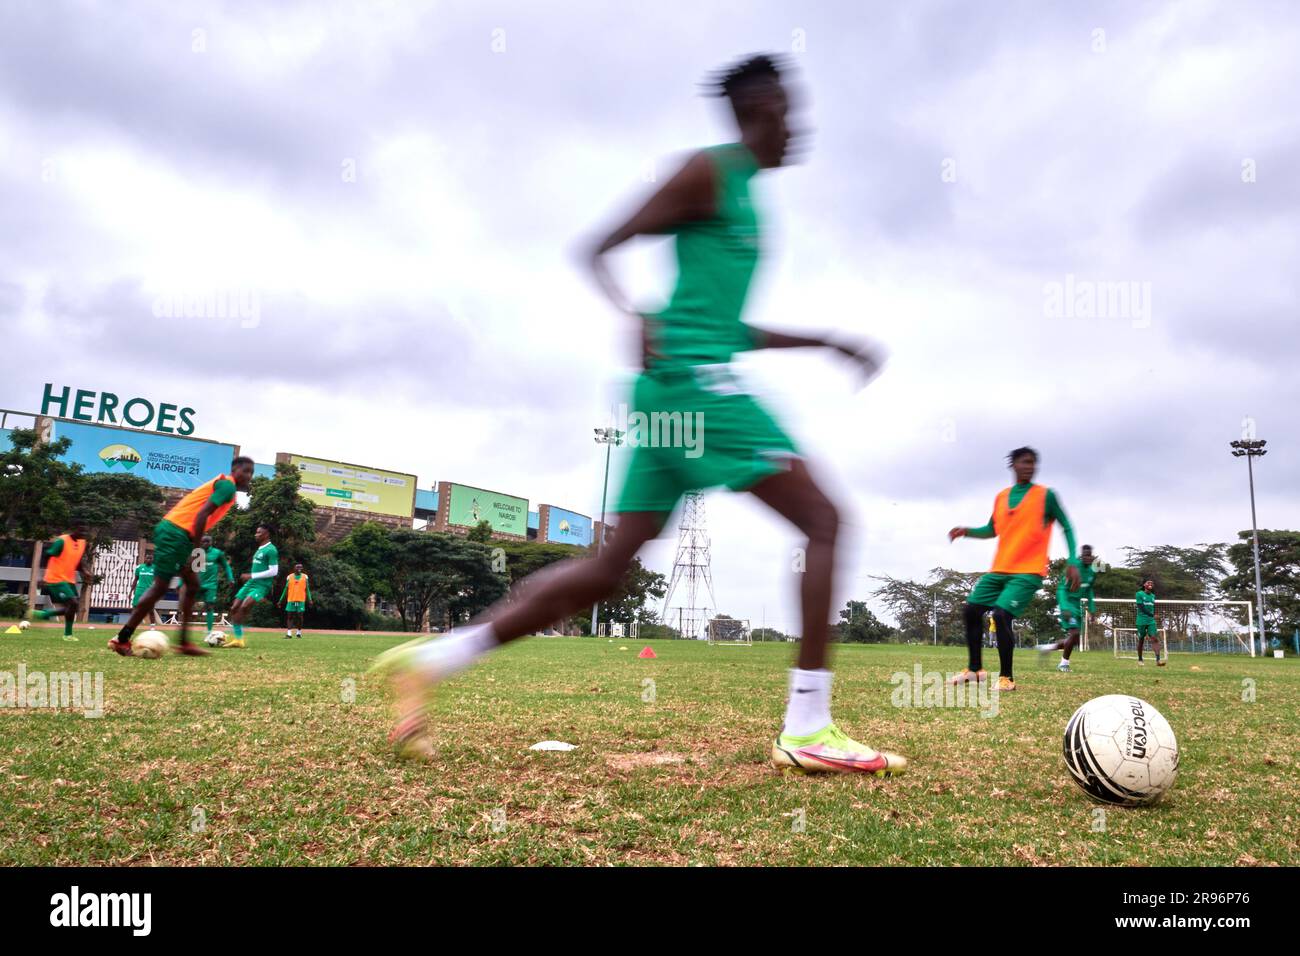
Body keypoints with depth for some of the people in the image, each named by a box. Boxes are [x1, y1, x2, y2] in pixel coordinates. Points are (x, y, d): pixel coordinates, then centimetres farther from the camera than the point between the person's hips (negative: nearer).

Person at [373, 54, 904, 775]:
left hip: (676, 390, 9)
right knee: (824, 521, -8)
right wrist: (637, 317, -23)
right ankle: (807, 729, -7)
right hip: (692, 375, -9)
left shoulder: (745, 198, 28)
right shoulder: (709, 172, 1)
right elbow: (600, 251, -4)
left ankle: (430, 658, 7)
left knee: (608, 569, 4)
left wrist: (827, 342, 28)